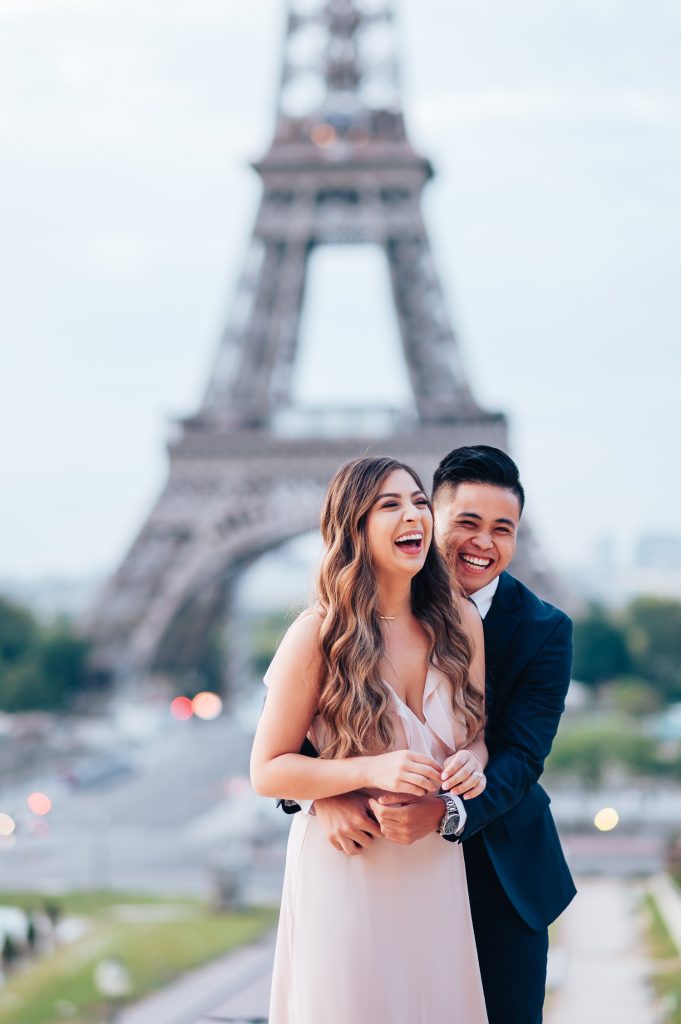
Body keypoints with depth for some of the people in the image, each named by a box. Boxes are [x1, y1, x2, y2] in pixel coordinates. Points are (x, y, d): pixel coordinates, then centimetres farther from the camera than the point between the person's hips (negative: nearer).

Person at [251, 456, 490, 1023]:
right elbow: (267, 771, -10)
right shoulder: (319, 635, -13)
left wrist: (469, 761, -11)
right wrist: (372, 770, -24)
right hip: (344, 865, -4)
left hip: (436, 864, 4)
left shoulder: (460, 621, -1)